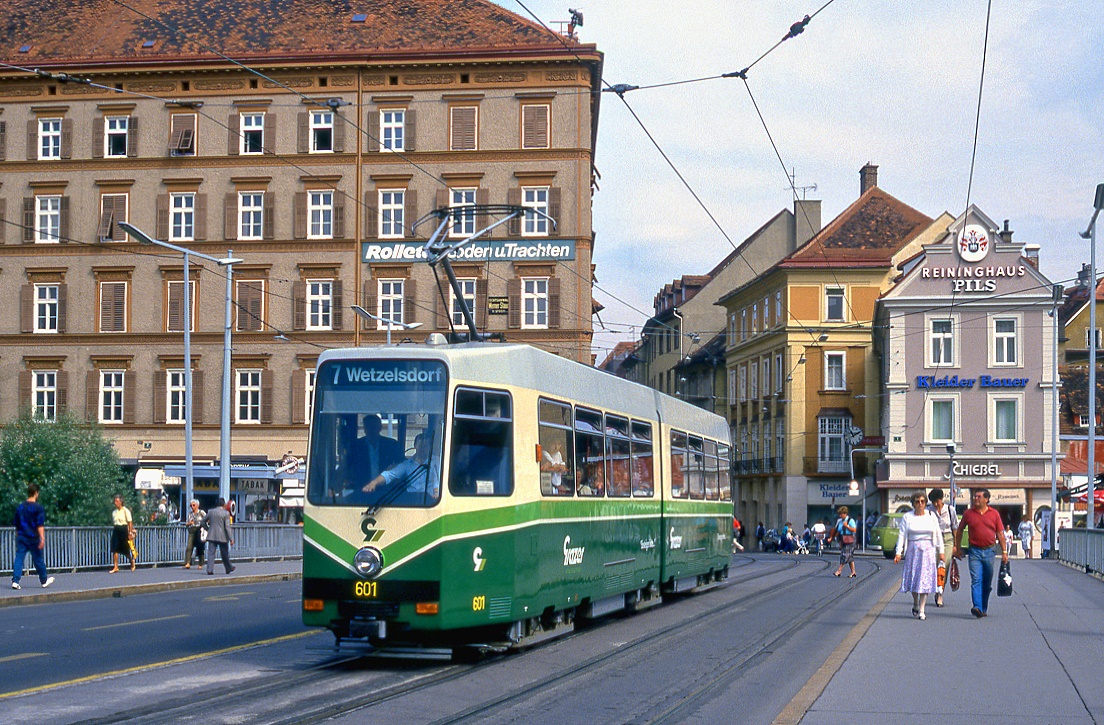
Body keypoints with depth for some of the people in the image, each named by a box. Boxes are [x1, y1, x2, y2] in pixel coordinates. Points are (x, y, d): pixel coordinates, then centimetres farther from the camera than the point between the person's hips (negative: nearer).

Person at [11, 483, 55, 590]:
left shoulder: (20, 507, 10)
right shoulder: (38, 507, -9)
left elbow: (17, 525, 18)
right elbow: (40, 524, -15)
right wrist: (42, 538, -18)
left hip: (21, 537, 4)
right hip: (33, 537, -4)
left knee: (19, 558, -1)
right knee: (38, 559, 9)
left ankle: (15, 581, -14)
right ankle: (44, 580, 24)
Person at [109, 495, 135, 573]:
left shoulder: (125, 511, -4)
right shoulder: (114, 512, 12)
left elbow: (130, 523, -7)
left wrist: (130, 533, -12)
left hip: (124, 529, -5)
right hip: (116, 530, 5)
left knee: (125, 550, 2)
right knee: (114, 550, -5)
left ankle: (132, 560, 30)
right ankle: (115, 567, -4)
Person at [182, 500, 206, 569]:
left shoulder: (201, 512, 3)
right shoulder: (190, 513, 15)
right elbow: (186, 524, 16)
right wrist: (189, 523, -4)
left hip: (199, 531, -3)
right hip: (191, 531, 3)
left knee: (200, 548, 1)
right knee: (189, 547, -12)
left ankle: (200, 564, 11)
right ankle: (188, 563, -19)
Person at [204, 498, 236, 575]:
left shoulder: (211, 511, 5)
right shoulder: (226, 513, -8)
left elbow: (203, 521, 13)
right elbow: (227, 526, -11)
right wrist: (231, 538, -10)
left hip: (212, 536, 3)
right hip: (222, 537, -3)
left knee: (211, 553, 1)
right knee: (224, 553, 10)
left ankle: (210, 569, -7)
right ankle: (228, 568, 23)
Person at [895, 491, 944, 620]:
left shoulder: (931, 516, 6)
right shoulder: (907, 517, 2)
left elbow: (938, 535, 9)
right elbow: (902, 535, -2)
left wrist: (941, 551, 7)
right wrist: (898, 552, -10)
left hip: (928, 551, 0)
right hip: (912, 550, 0)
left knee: (925, 580, -4)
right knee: (913, 578, 3)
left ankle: (921, 610, -2)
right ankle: (915, 604, 29)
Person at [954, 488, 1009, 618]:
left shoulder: (994, 514, 4)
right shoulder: (968, 513, 4)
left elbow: (1000, 534, 7)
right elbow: (959, 530, 14)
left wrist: (1004, 551, 4)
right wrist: (958, 548, 12)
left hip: (989, 551, 1)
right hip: (975, 551, -1)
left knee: (987, 583, 9)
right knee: (976, 580, -13)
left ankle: (984, 609, 20)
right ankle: (977, 607, -24)